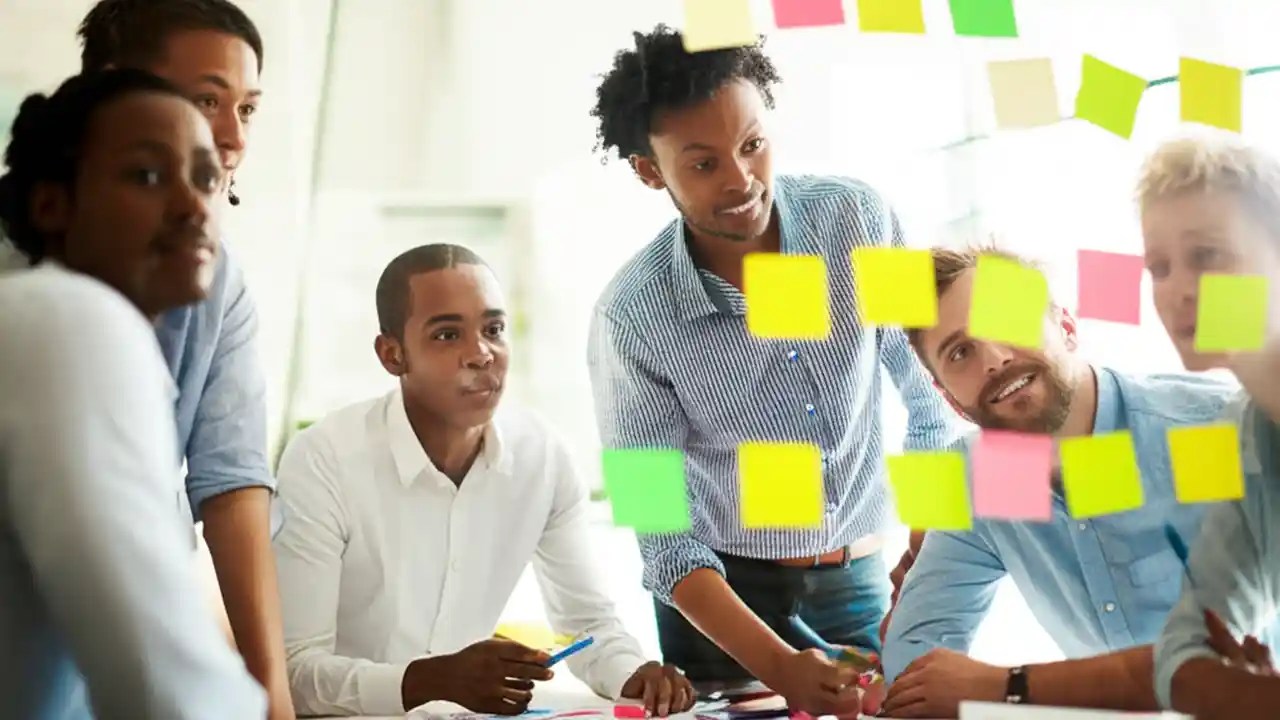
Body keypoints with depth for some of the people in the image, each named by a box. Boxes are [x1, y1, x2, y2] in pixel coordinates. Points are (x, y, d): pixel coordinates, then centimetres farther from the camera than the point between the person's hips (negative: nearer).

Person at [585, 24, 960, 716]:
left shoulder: (857, 218, -11)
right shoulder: (630, 316, -17)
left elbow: (931, 402, 0)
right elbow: (664, 533, -16)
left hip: (860, 584, 2)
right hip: (721, 599, -2)